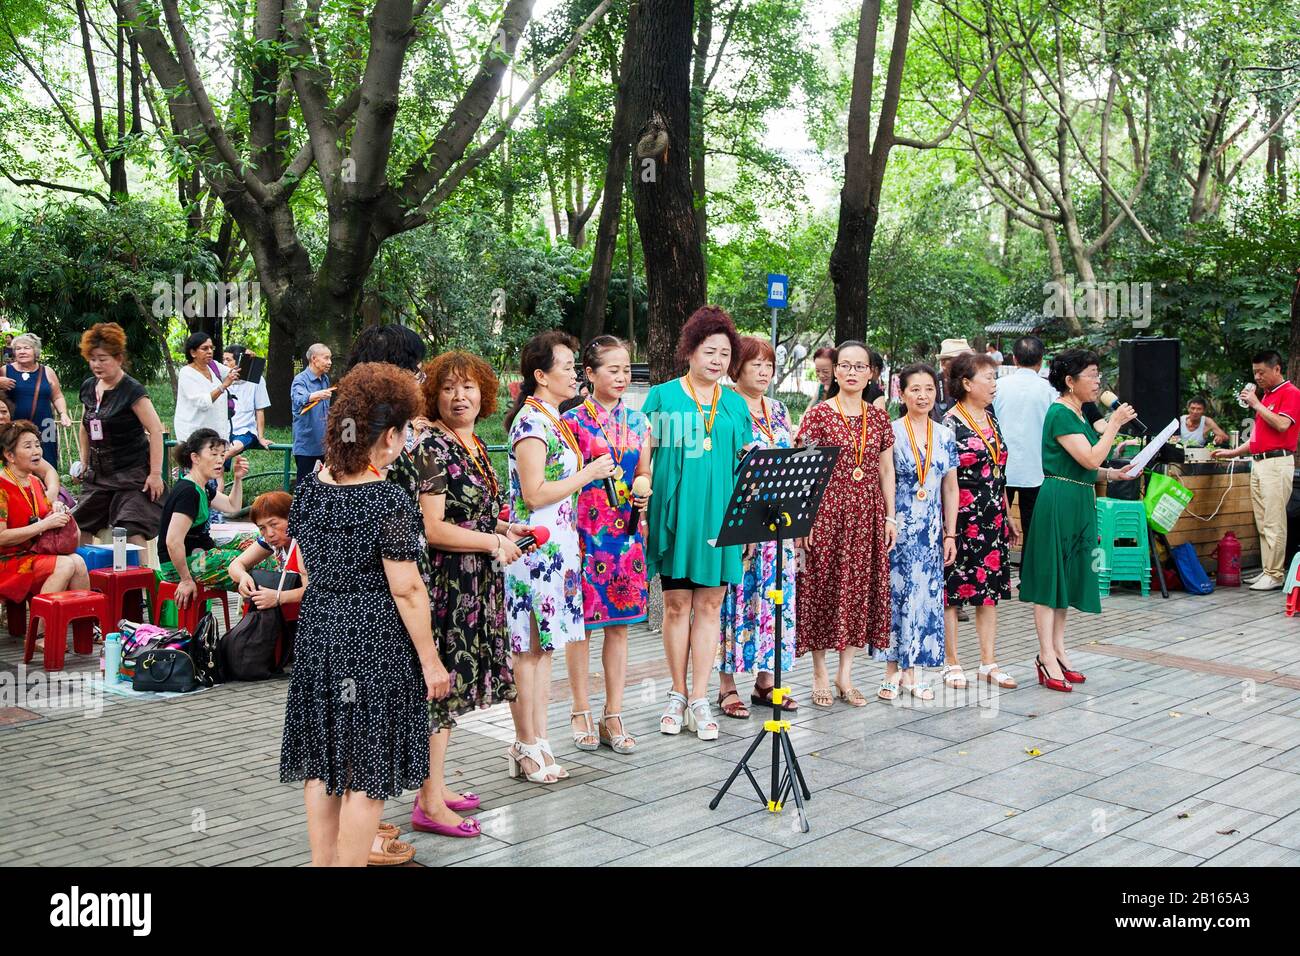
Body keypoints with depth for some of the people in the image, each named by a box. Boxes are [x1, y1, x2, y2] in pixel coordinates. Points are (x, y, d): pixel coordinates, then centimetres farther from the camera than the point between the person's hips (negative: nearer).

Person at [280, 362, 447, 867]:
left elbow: (306, 563, 12)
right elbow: (406, 589, -16)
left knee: (322, 764, 15)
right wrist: (430, 660, -9)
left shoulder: (309, 487, 3)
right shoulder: (390, 501, -18)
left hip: (318, 631, 7)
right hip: (375, 640, -7)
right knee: (366, 772, 4)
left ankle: (323, 859, 27)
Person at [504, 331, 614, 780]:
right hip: (536, 547, -10)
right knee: (530, 646, -2)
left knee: (543, 646, 11)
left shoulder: (553, 420, 16)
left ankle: (537, 741, 17)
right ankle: (527, 745, 6)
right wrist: (589, 474, -13)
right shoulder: (531, 423, -14)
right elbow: (535, 494, -19)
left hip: (557, 546, 10)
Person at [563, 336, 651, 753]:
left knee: (619, 624, 8)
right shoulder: (572, 421, -4)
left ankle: (613, 717, 15)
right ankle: (581, 713, 16)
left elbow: (645, 476, 14)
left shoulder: (638, 422, 10)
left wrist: (644, 496, -5)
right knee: (581, 622, 3)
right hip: (583, 531, -4)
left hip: (626, 532, 5)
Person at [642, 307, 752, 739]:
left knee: (710, 606, 4)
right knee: (676, 604, 4)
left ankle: (699, 699, 10)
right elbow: (644, 456, 2)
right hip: (675, 512, -2)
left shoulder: (735, 403, 11)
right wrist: (641, 509, -5)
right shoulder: (663, 396, 2)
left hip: (720, 516, 2)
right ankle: (678, 696, 15)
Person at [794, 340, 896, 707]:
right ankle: (820, 674, 11)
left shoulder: (878, 418, 9)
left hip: (867, 513, 4)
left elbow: (886, 470, 13)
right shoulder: (819, 414, -3)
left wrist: (890, 517, 8)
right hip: (827, 511, -4)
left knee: (860, 588, 6)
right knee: (823, 587, 0)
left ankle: (845, 674, 17)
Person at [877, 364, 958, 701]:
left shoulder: (945, 436, 8)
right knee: (894, 593, -1)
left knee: (925, 595, 5)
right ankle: (892, 672, 10)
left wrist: (950, 534, 7)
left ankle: (914, 672, 14)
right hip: (896, 527, -4)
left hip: (931, 530, 4)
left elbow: (950, 488, 10)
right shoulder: (891, 432, -4)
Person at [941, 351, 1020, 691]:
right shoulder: (950, 423, -10)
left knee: (990, 588, 9)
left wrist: (1007, 516, 20)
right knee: (952, 589, 1)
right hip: (961, 519, -7)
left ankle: (988, 662, 17)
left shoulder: (991, 418, 13)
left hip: (992, 520, 8)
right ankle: (952, 663, 11)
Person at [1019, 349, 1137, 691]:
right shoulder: (1060, 413, -14)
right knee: (1051, 575, -6)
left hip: (1079, 502, 10)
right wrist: (1115, 423, -13)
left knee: (1067, 575, 12)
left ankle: (1058, 650, 19)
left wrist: (1114, 474, 7)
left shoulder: (1078, 414, 15)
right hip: (1059, 500, -10)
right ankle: (1047, 656, -3)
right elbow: (1091, 459, -20)